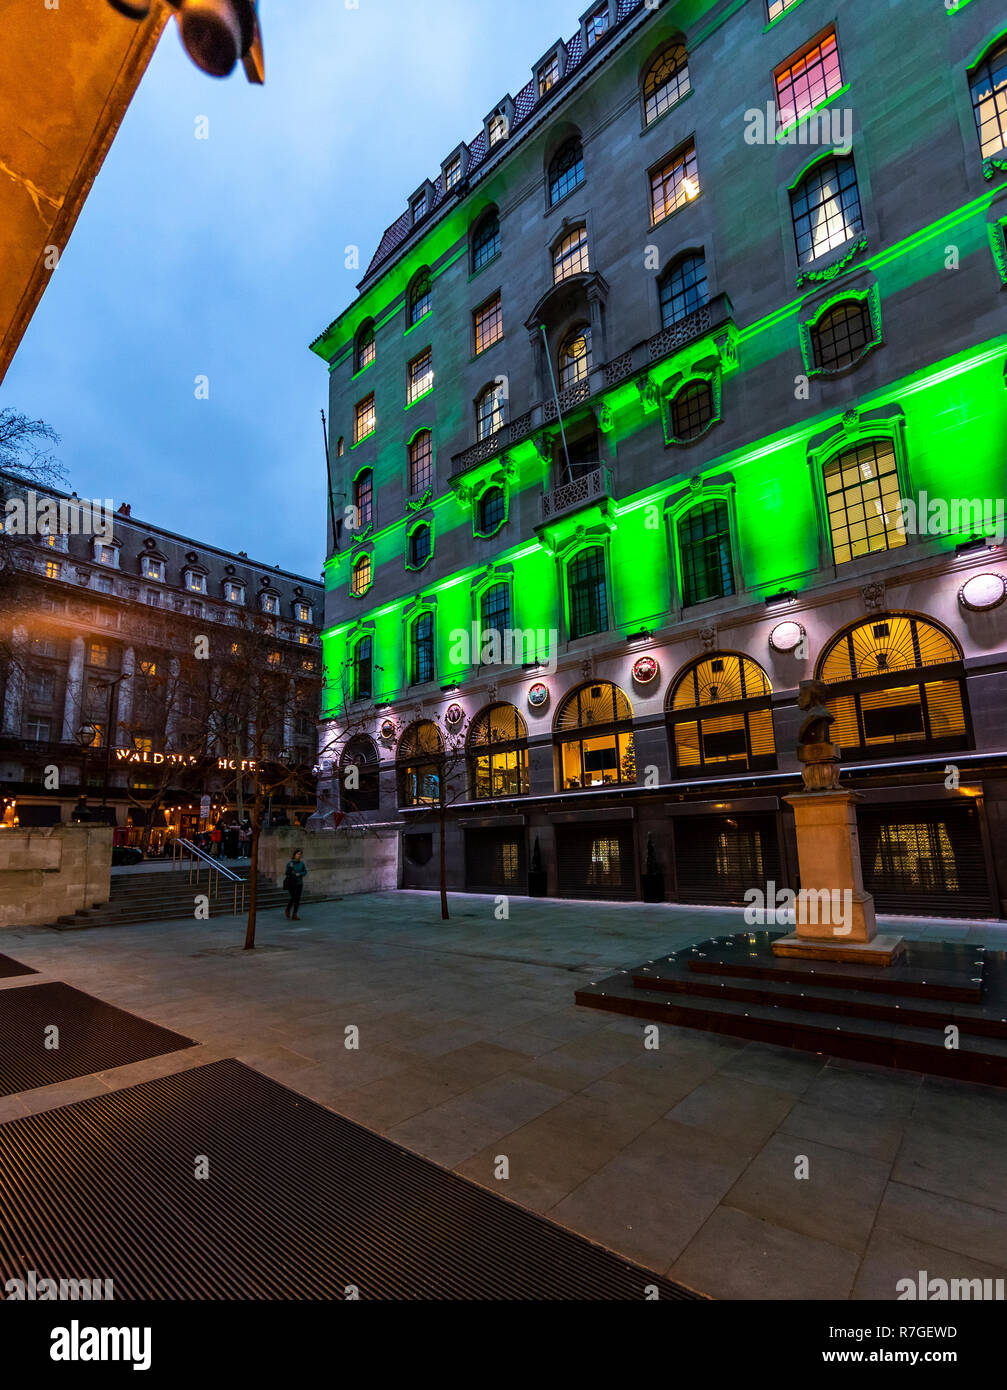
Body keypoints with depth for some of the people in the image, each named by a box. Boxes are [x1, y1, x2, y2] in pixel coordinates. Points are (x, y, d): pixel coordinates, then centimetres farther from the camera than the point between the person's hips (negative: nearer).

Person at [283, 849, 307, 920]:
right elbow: (287, 873, -13)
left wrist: (299, 874, -16)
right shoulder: (289, 863, -9)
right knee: (293, 899, -8)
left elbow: (305, 872, 3)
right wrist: (290, 867, -30)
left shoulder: (302, 863, 1)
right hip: (291, 883, -3)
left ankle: (294, 915, 4)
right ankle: (288, 910, 21)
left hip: (299, 883, 3)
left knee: (297, 899, -3)